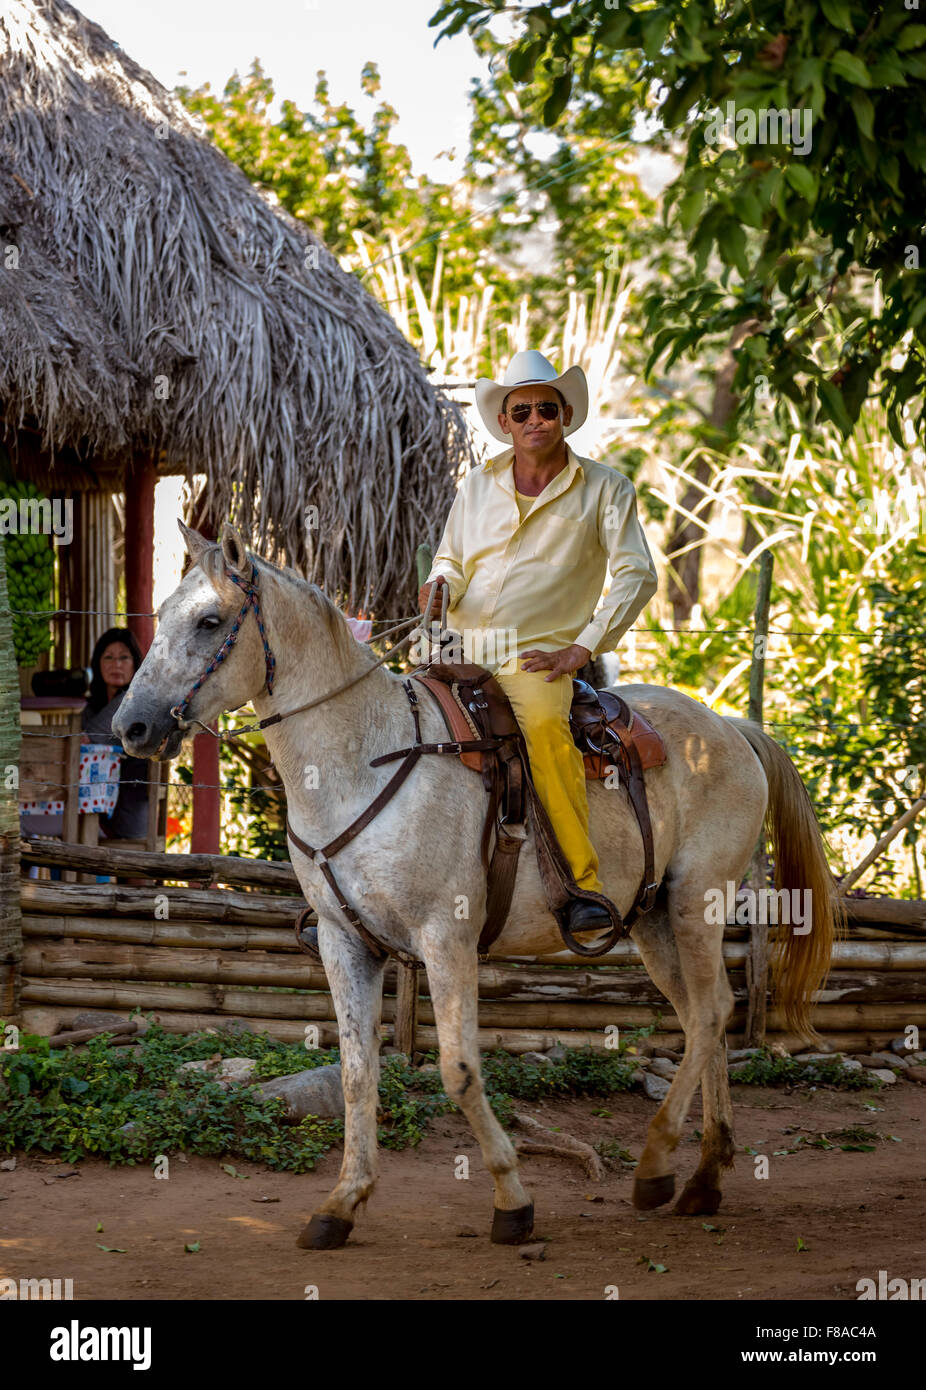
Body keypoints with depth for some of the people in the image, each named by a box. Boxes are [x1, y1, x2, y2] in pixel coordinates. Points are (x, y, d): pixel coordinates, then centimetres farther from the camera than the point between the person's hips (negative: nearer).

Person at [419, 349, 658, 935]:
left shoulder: (606, 488, 5)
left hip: (541, 655, -4)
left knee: (543, 724, -37)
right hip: (462, 651, 4)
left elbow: (636, 576, -1)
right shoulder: (478, 486, 14)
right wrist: (441, 586, -3)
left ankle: (586, 883, -37)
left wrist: (583, 648, -10)